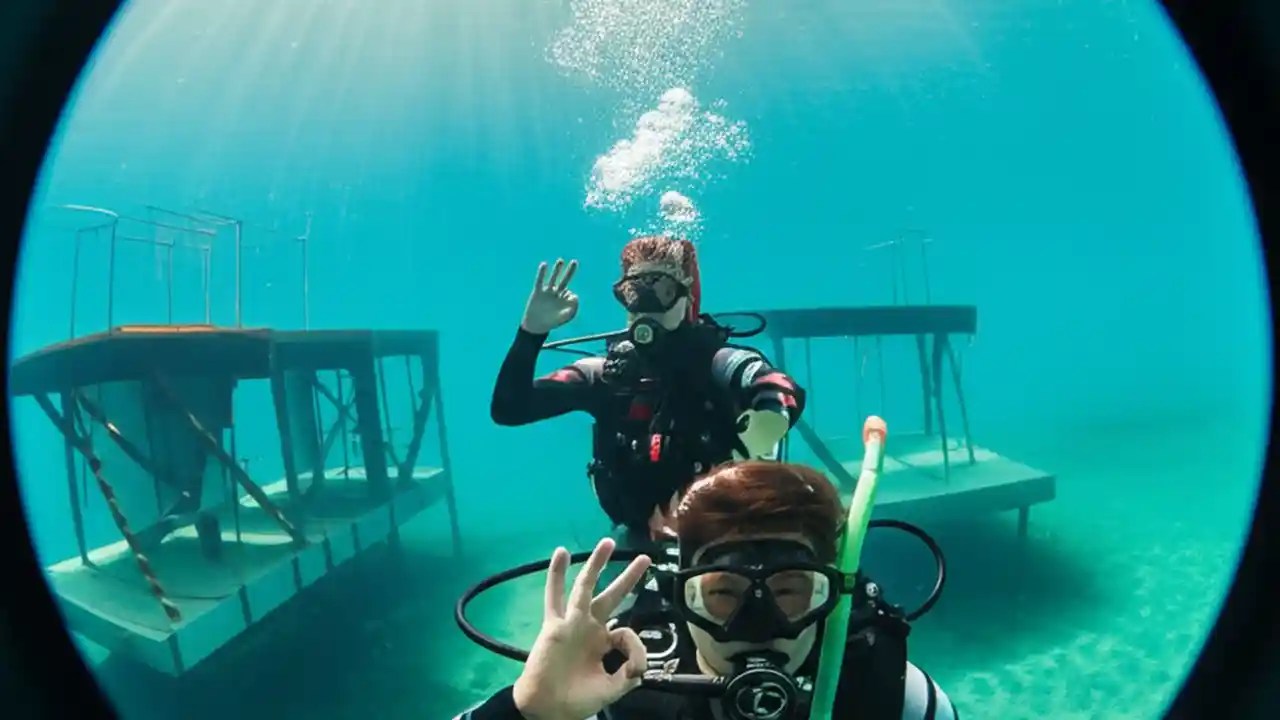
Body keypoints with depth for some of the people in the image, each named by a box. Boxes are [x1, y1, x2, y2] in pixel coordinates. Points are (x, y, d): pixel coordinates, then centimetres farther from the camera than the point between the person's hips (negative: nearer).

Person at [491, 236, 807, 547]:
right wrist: (531, 331, -22)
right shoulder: (604, 374, -3)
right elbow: (508, 411, -7)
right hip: (641, 541, 3)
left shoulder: (718, 365, -14)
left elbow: (786, 397, -35)